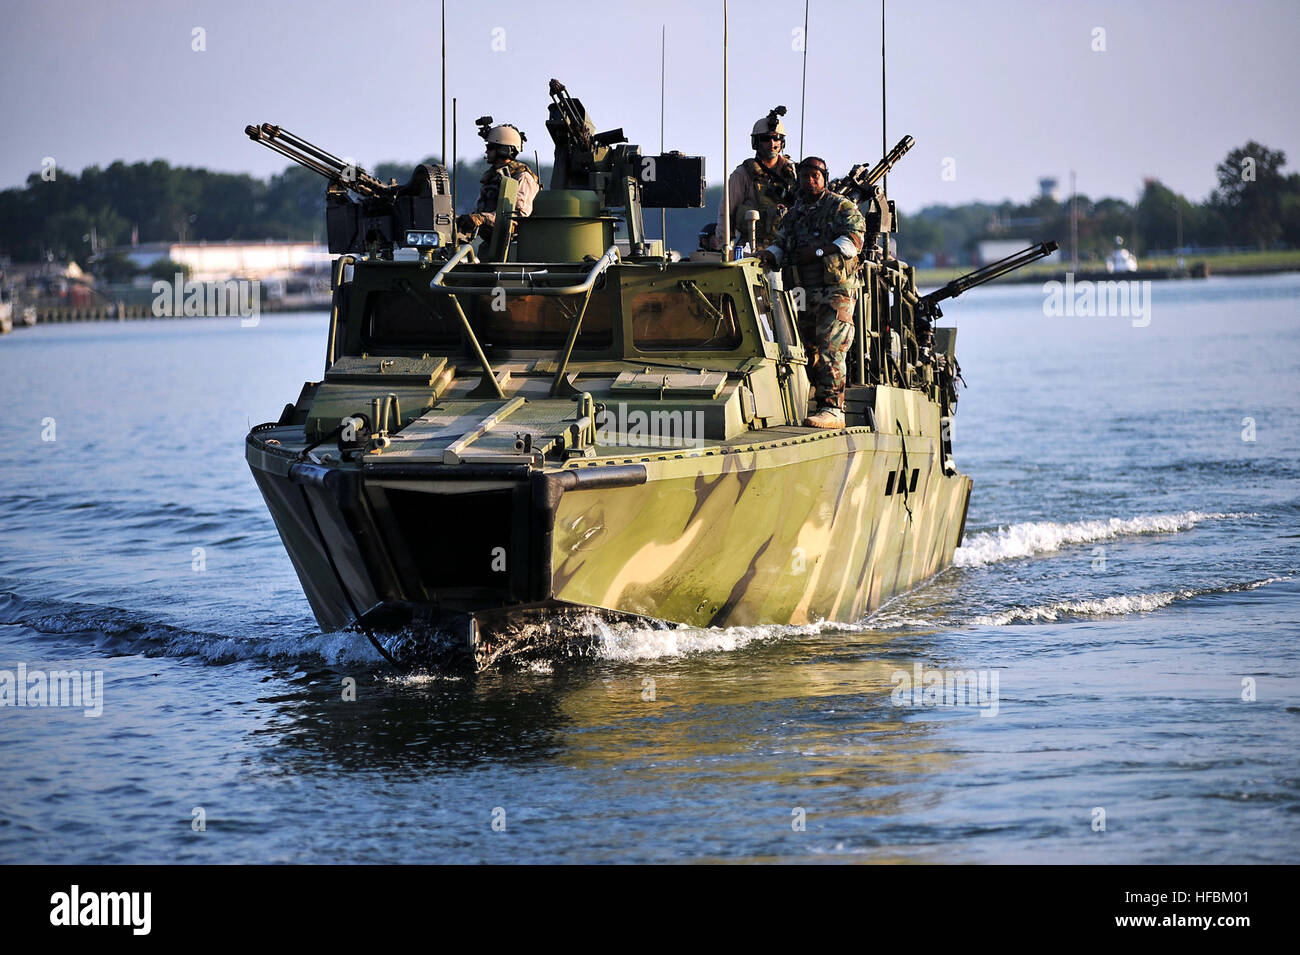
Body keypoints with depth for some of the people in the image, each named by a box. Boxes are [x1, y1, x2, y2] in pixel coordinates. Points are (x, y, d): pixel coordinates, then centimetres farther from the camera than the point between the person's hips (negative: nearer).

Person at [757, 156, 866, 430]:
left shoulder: (841, 207, 1)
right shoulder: (794, 213, 21)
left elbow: (853, 241, -11)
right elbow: (781, 245, 19)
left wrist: (818, 251, -17)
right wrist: (768, 255, -3)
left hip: (835, 291, -6)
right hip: (804, 292, 6)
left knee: (830, 350, -16)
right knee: (808, 352, 6)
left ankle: (832, 409, -20)